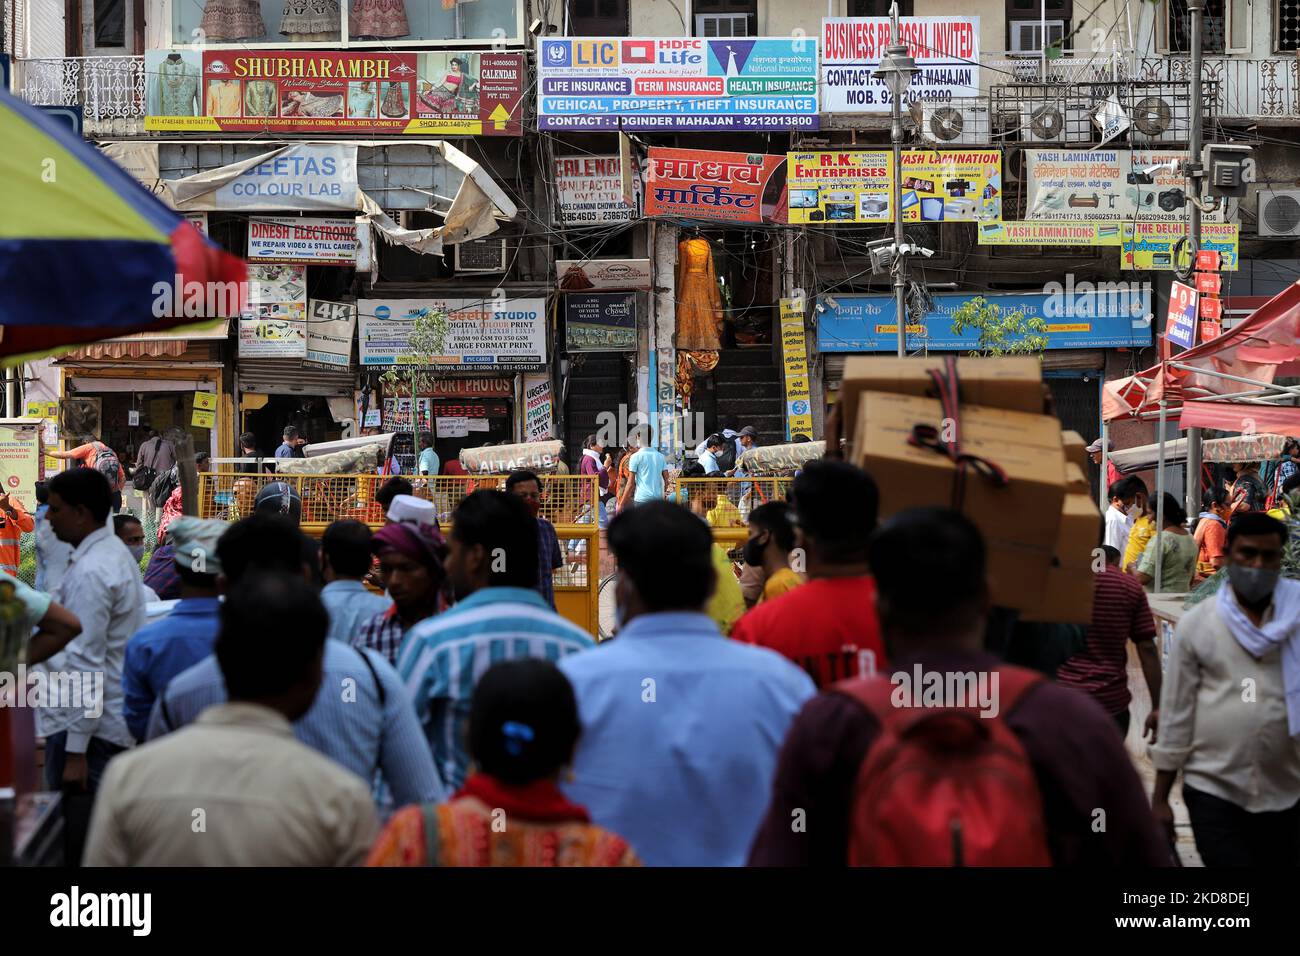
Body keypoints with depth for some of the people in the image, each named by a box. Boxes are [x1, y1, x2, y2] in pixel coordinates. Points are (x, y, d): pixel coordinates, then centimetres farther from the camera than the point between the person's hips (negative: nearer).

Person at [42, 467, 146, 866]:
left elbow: (86, 664, -21)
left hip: (89, 726, -10)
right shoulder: (117, 553, 11)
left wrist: (75, 750, -21)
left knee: (76, 844, -6)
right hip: (117, 719, 10)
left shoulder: (89, 572, -18)